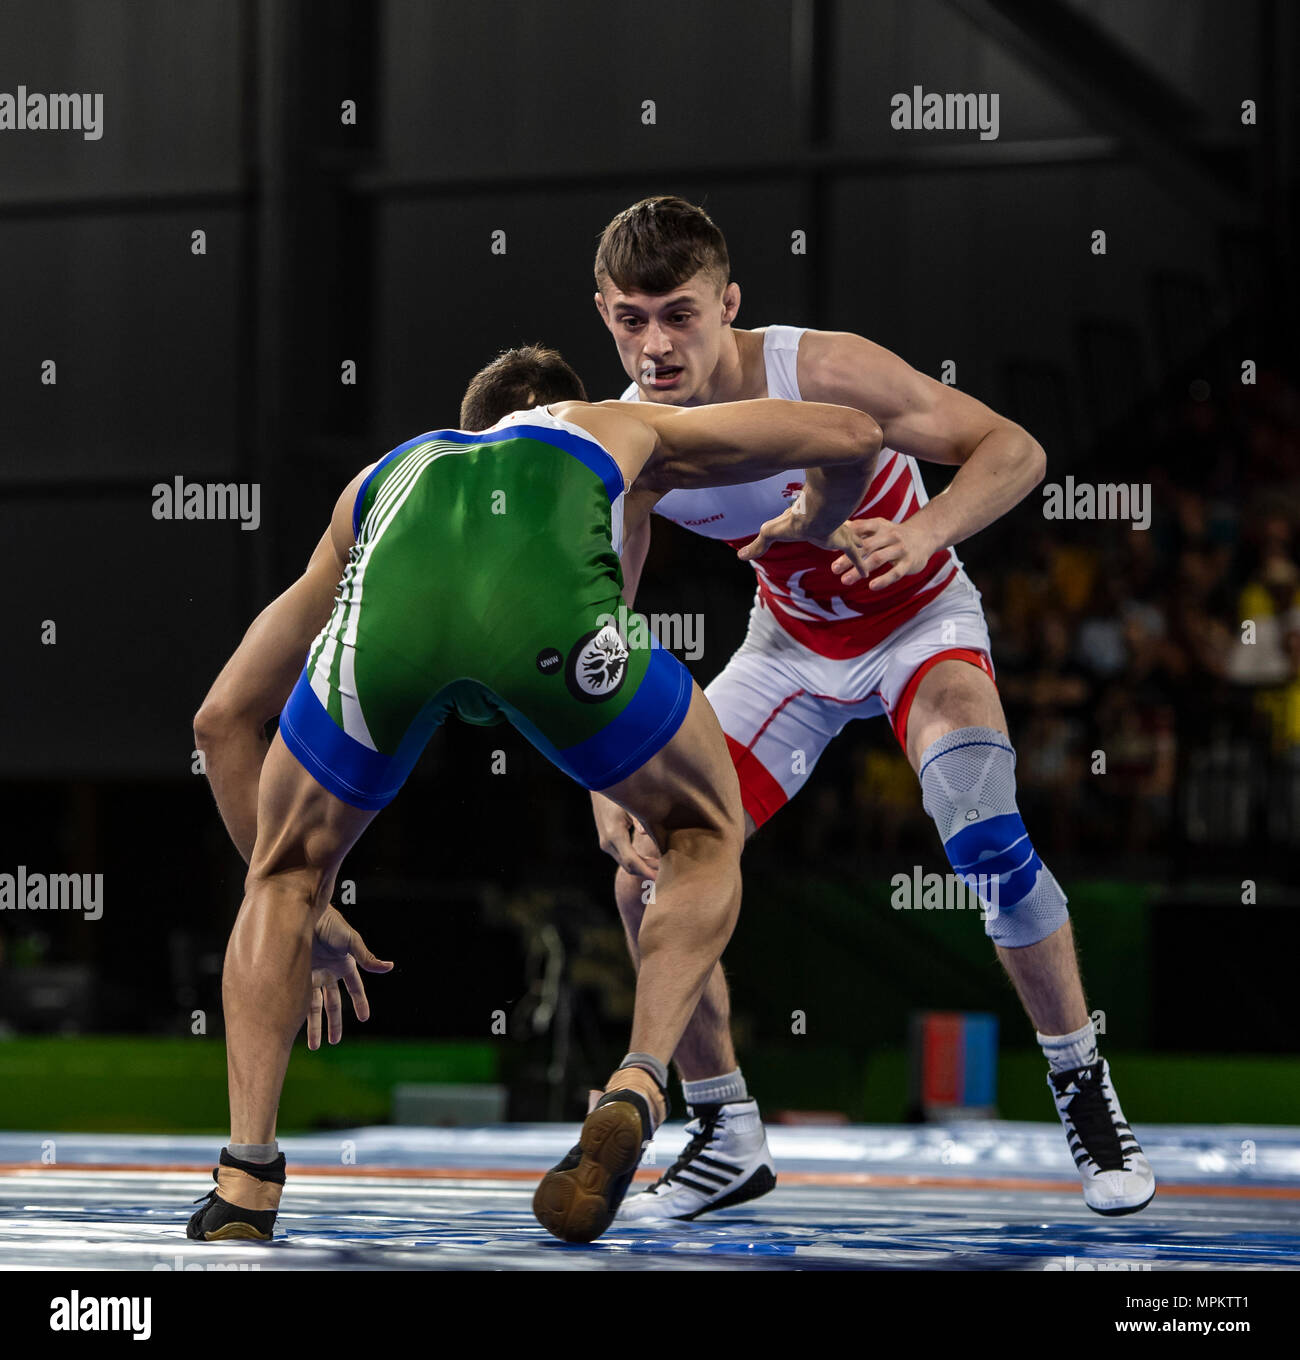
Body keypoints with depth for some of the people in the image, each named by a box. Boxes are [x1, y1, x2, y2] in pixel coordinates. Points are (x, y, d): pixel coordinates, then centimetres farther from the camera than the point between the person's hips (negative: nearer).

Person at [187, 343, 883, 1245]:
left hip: (393, 598, 1)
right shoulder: (623, 429, 44)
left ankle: (247, 1186, 12)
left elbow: (225, 720, 46)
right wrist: (818, 525, 69)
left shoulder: (379, 478, 46)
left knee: (286, 878, 26)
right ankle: (637, 1093, 6)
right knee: (706, 837, 27)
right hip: (551, 602, -1)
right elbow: (851, 435, 45)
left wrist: (307, 912, 51)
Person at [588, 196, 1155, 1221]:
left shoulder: (825, 373, -31)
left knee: (986, 834, -30)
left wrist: (924, 531, -46)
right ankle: (728, 1142, 14)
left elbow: (1015, 450, -26)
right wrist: (605, 785, -25)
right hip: (795, 642, 4)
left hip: (922, 621, -4)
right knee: (647, 876, -6)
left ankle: (1083, 1085, -7)